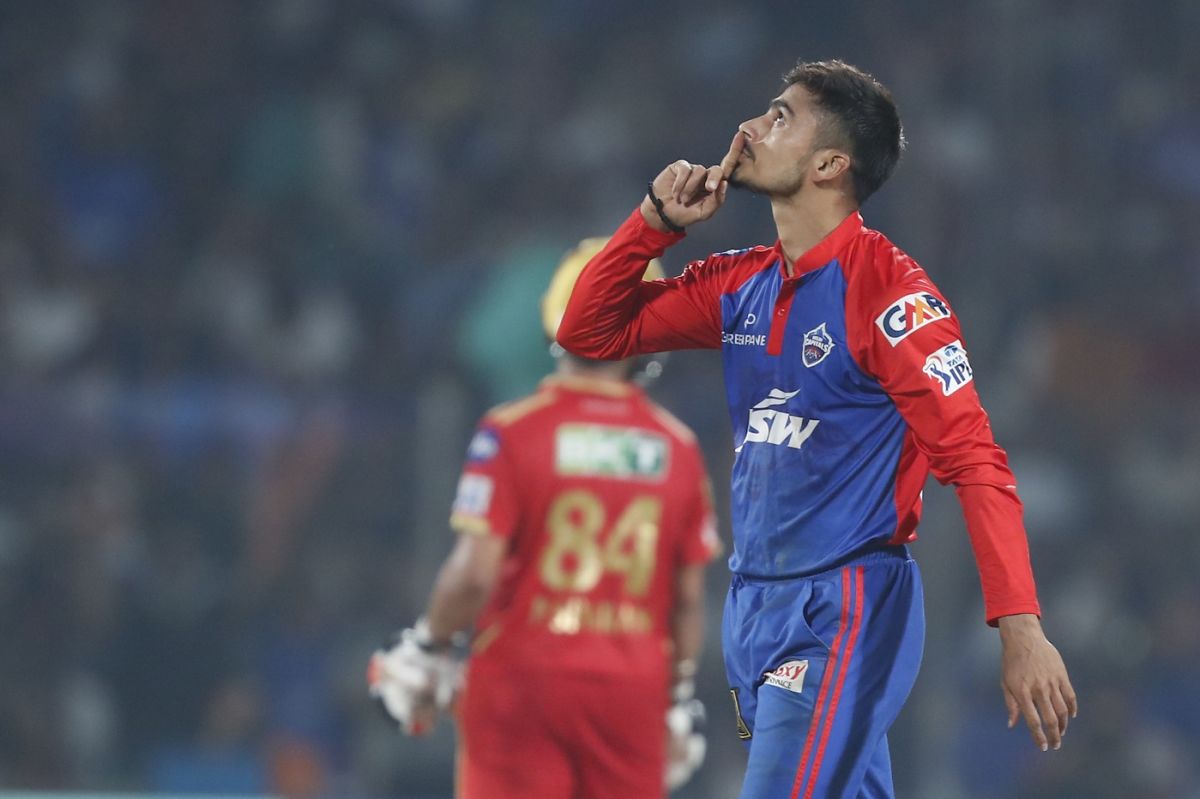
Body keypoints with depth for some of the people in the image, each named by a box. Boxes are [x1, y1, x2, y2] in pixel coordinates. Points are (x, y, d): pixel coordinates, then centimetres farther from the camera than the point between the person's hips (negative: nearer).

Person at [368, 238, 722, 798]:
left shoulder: (513, 433, -8)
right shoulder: (676, 447, 3)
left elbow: (476, 573, -12)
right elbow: (689, 597, 8)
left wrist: (427, 647, 4)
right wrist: (680, 698, 20)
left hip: (523, 676, -3)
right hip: (634, 689, 3)